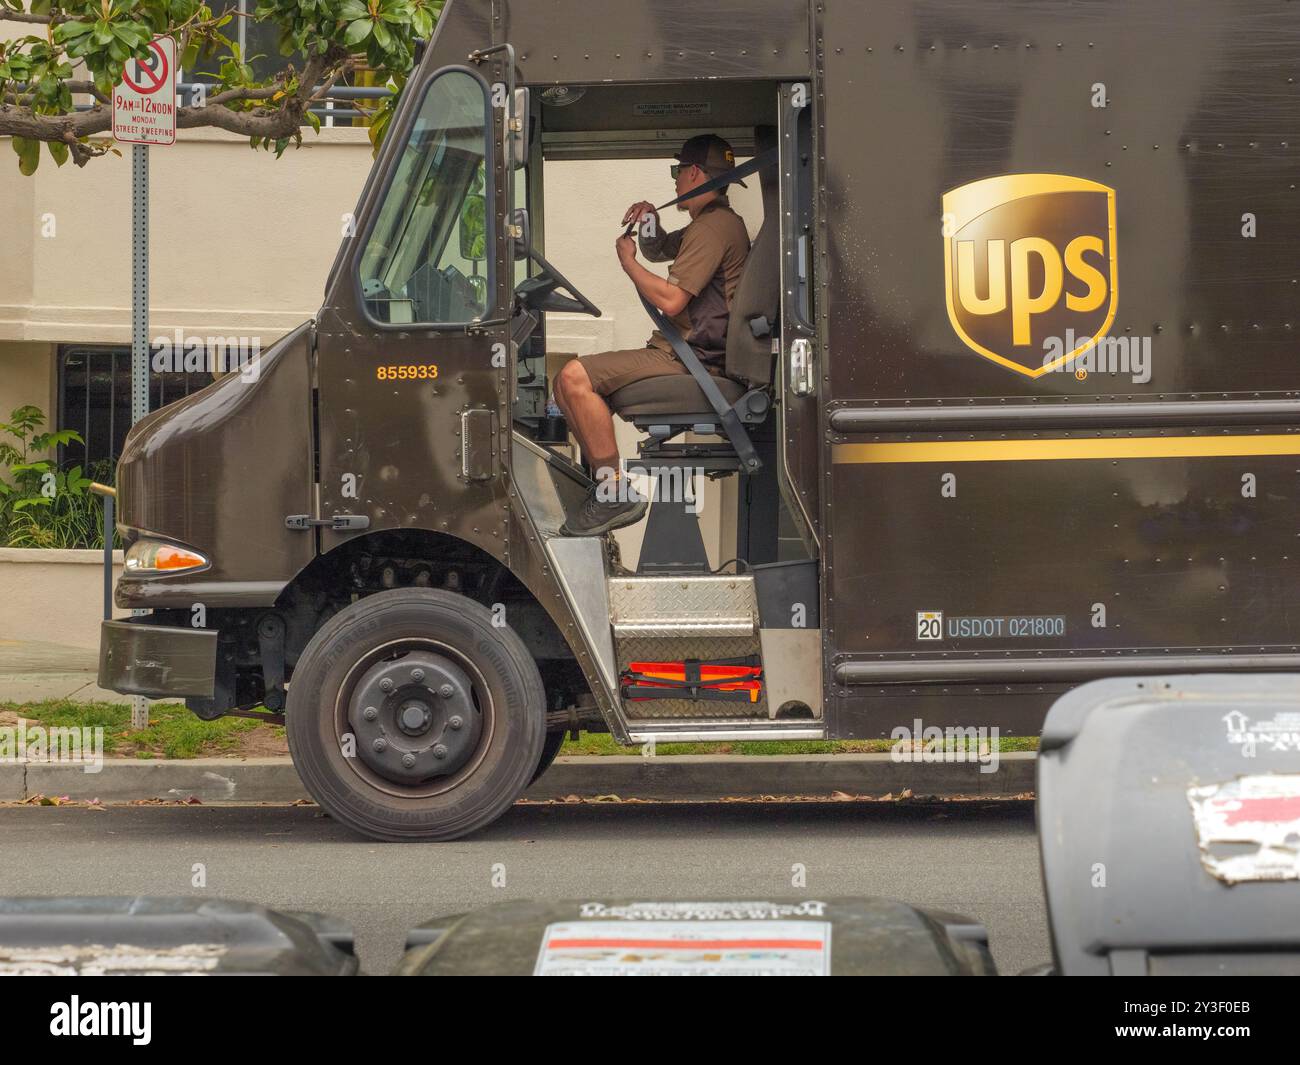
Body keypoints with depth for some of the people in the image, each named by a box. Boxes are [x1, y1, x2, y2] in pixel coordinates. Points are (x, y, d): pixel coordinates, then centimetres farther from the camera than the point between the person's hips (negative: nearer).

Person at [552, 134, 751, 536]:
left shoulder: (713, 227, -14)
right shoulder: (714, 223, 21)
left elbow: (671, 300, -22)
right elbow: (658, 251, 36)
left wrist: (628, 261, -7)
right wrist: (650, 225, 14)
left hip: (691, 358, -11)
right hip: (681, 349, 11)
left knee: (576, 377, -23)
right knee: (567, 382, 11)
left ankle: (617, 494, -23)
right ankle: (604, 482, 1)